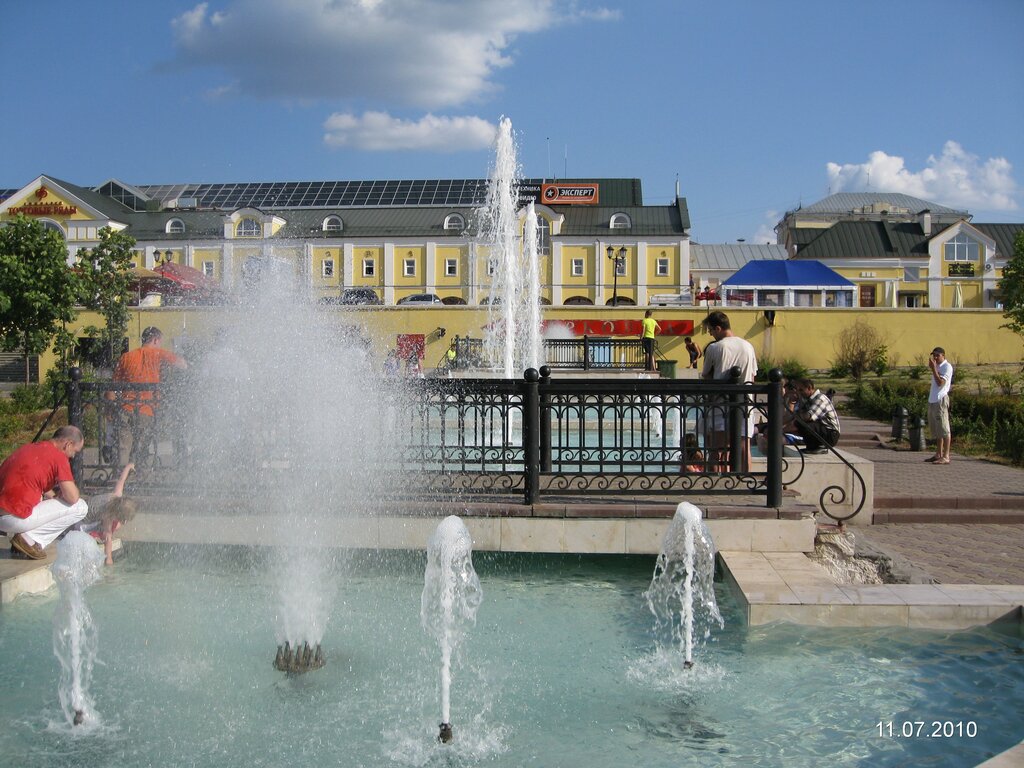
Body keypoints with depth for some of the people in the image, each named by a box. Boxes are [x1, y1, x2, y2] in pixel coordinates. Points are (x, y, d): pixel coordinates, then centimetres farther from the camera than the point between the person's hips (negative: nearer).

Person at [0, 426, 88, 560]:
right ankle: (31, 539, -4)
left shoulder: (29, 448, 17)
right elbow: (72, 497, -9)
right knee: (81, 507, 0)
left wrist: (54, 495, 24)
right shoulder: (59, 457, -7)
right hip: (15, 519, -9)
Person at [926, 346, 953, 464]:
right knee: (936, 429, 13)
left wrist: (933, 369, -20)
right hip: (933, 401, 10)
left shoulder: (947, 367, -8)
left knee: (943, 429, -10)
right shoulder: (937, 366, 19)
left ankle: (946, 457, -11)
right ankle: (938, 454, 19)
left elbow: (940, 383, -21)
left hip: (941, 400, -10)